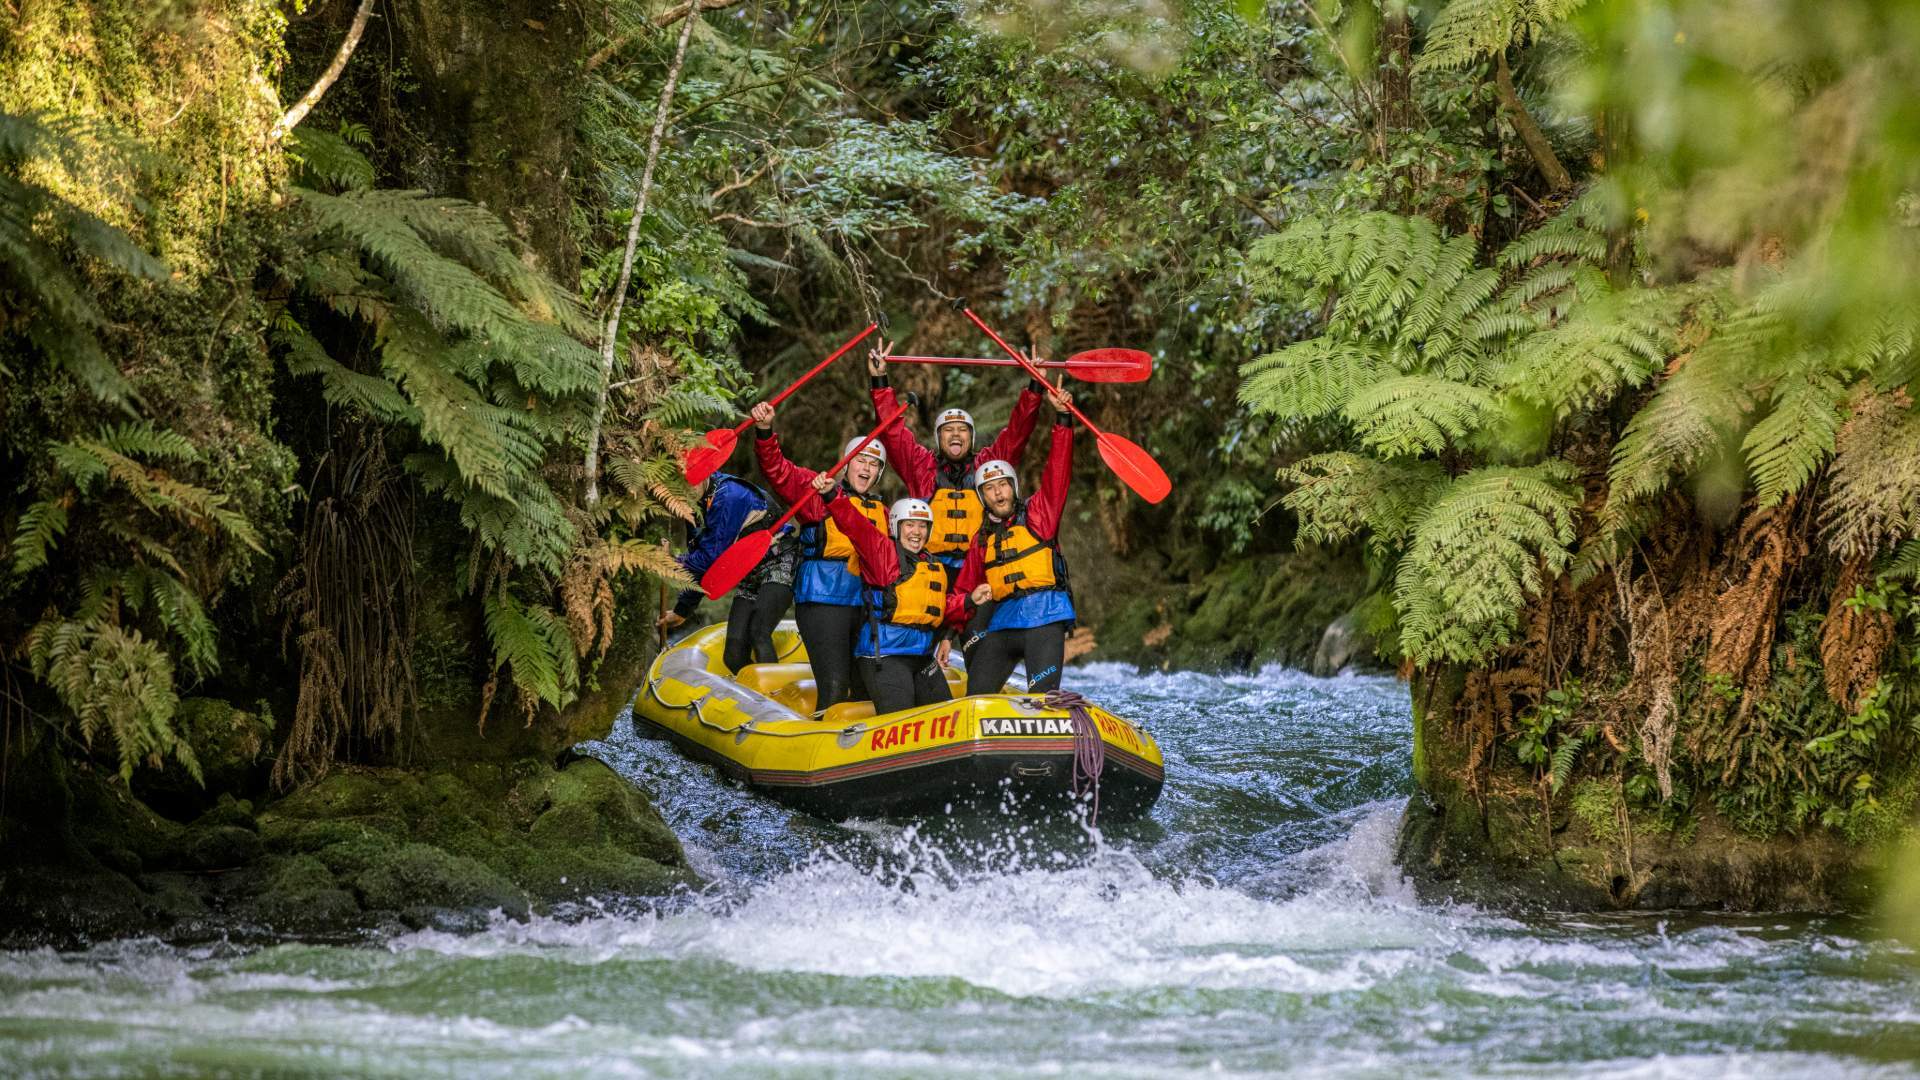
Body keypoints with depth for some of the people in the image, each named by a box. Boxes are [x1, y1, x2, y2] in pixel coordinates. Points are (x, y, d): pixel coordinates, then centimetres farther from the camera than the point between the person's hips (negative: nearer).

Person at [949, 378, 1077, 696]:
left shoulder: (1038, 513, 7)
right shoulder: (982, 541, 17)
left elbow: (1058, 470, -7)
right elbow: (959, 594, 21)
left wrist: (1062, 417, -17)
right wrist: (970, 599, -3)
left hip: (1044, 620, -5)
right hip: (1003, 624, 5)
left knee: (1044, 698, -17)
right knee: (976, 696, -2)